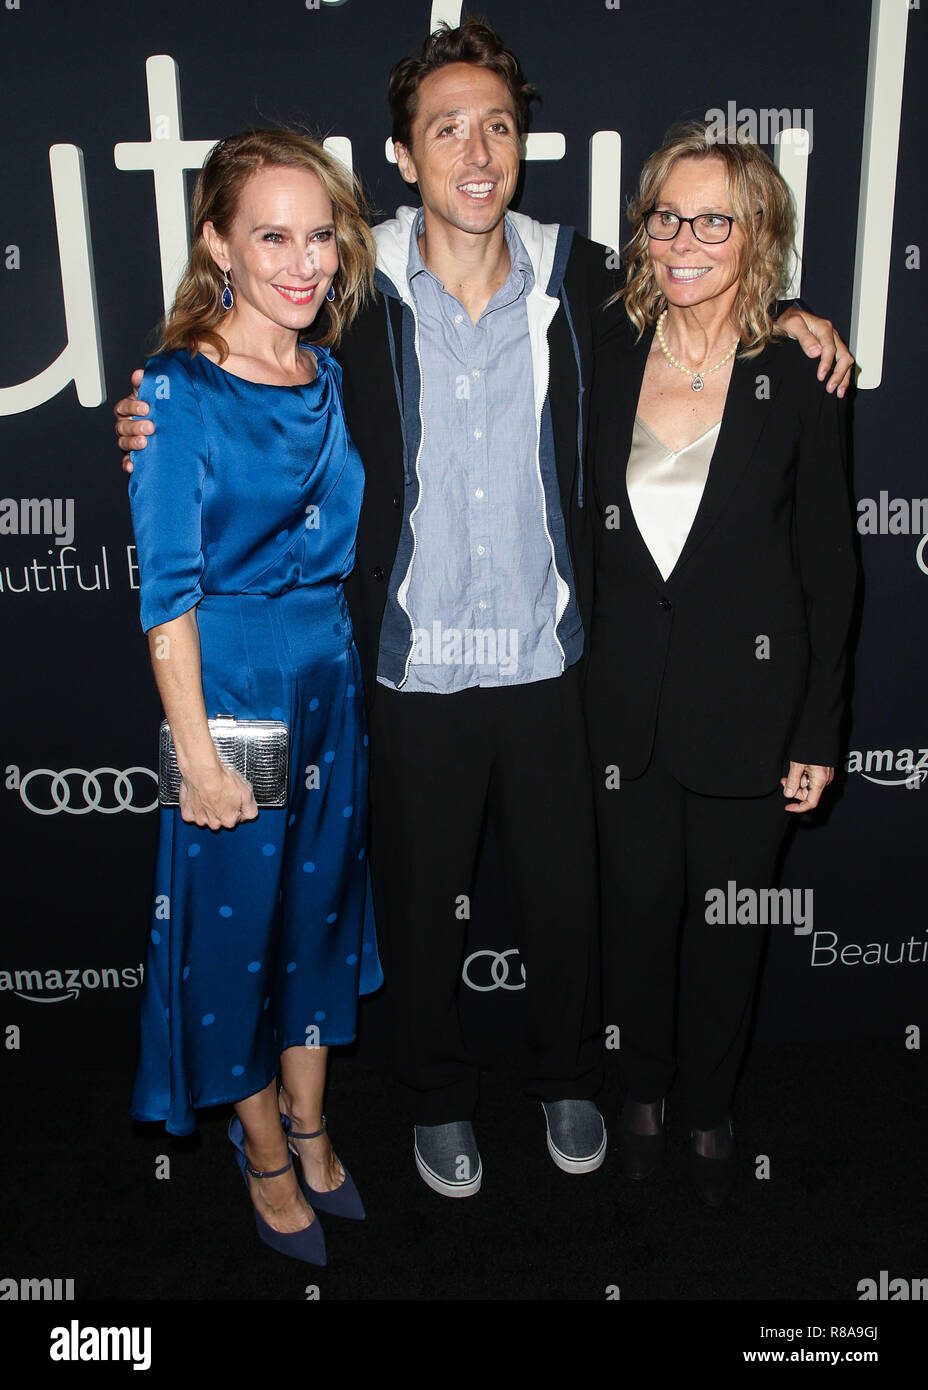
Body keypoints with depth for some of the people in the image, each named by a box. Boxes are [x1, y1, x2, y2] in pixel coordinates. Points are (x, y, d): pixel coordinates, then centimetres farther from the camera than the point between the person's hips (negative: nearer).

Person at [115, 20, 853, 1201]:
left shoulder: (580, 281, -1)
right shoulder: (356, 292, -6)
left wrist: (780, 318, 5)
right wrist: (161, 422, -11)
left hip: (548, 660, 2)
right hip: (413, 669, -1)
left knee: (564, 891, 16)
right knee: (419, 899, 15)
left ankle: (566, 1078, 45)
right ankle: (437, 1095, 42)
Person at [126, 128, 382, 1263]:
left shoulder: (335, 379, 5)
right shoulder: (177, 389, -13)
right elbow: (166, 590, -14)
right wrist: (197, 751, -15)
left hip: (333, 677, 6)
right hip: (226, 686, -6)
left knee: (323, 895, 16)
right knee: (236, 913, 8)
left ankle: (308, 1126, 38)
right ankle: (265, 1150, 33)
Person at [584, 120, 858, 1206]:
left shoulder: (796, 378, -6)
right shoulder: (608, 360, 1)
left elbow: (828, 566, -3)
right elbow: (583, 532, 7)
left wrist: (819, 734, -4)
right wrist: (580, 674, 2)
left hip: (746, 699, -2)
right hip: (625, 698, 2)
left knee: (728, 919, 12)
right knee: (636, 906, 14)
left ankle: (711, 1109, 36)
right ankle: (644, 1090, 39)